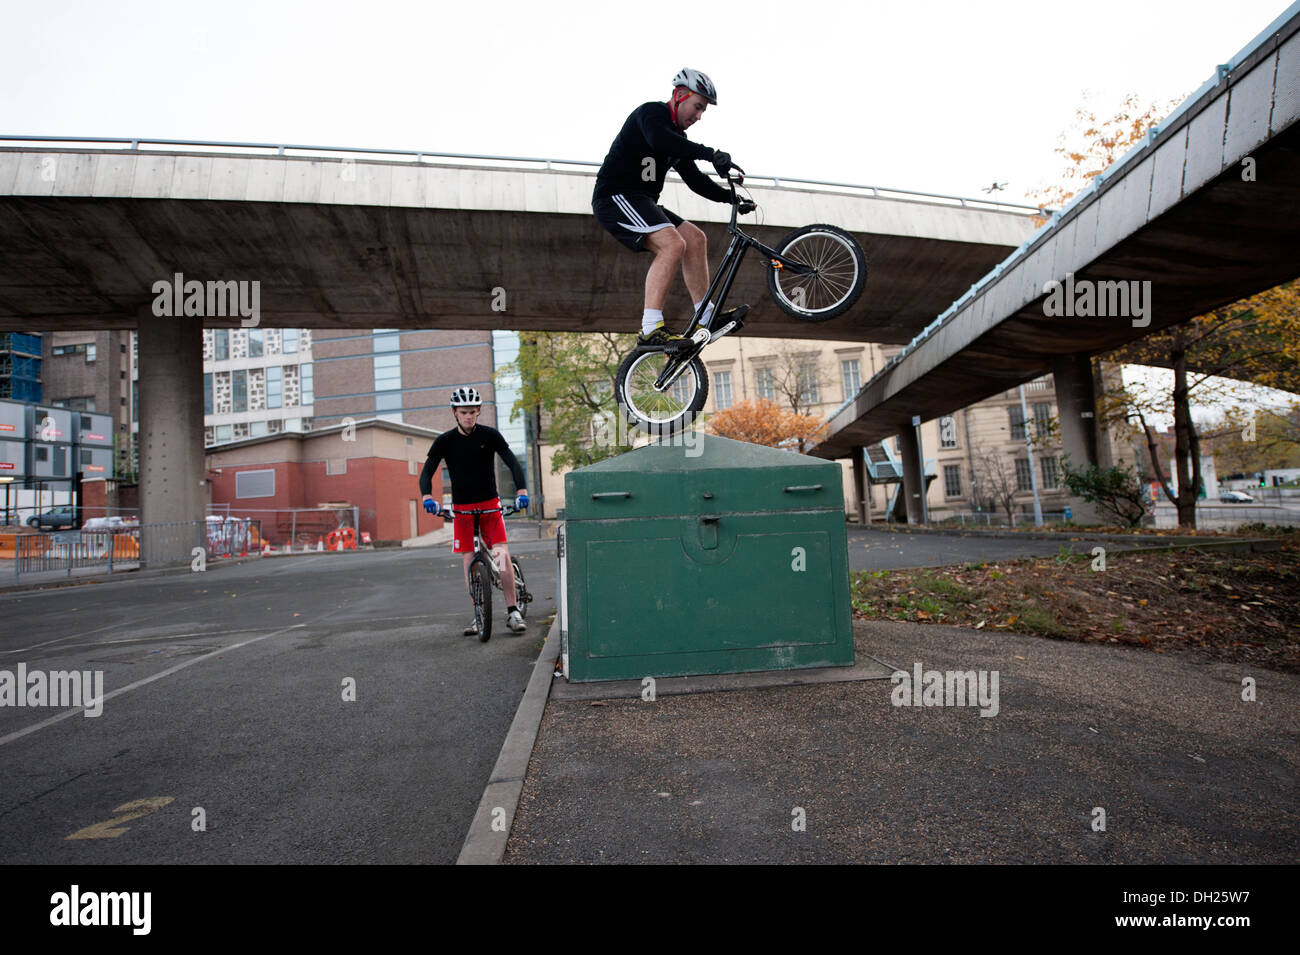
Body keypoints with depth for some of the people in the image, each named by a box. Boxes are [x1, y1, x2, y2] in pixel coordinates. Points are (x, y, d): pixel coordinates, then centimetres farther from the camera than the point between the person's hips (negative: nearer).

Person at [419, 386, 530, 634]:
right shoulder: (444, 441, -3)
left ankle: (513, 611, -7)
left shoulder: (490, 435, -5)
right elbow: (426, 472, -7)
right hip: (462, 507, 1)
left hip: (490, 503, -1)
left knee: (503, 554, -13)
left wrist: (522, 491, -26)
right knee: (469, 559, -1)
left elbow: (513, 462, -10)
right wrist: (427, 497, -28)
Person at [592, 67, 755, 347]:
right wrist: (711, 153, -33)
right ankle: (651, 330, -33)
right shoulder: (651, 112, -7)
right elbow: (659, 140, -30)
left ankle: (706, 316, 2)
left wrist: (731, 198, 8)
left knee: (695, 238, 3)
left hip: (641, 202, 10)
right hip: (616, 195, -10)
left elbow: (695, 180, 20)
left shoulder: (678, 138, 20)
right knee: (673, 243, -26)